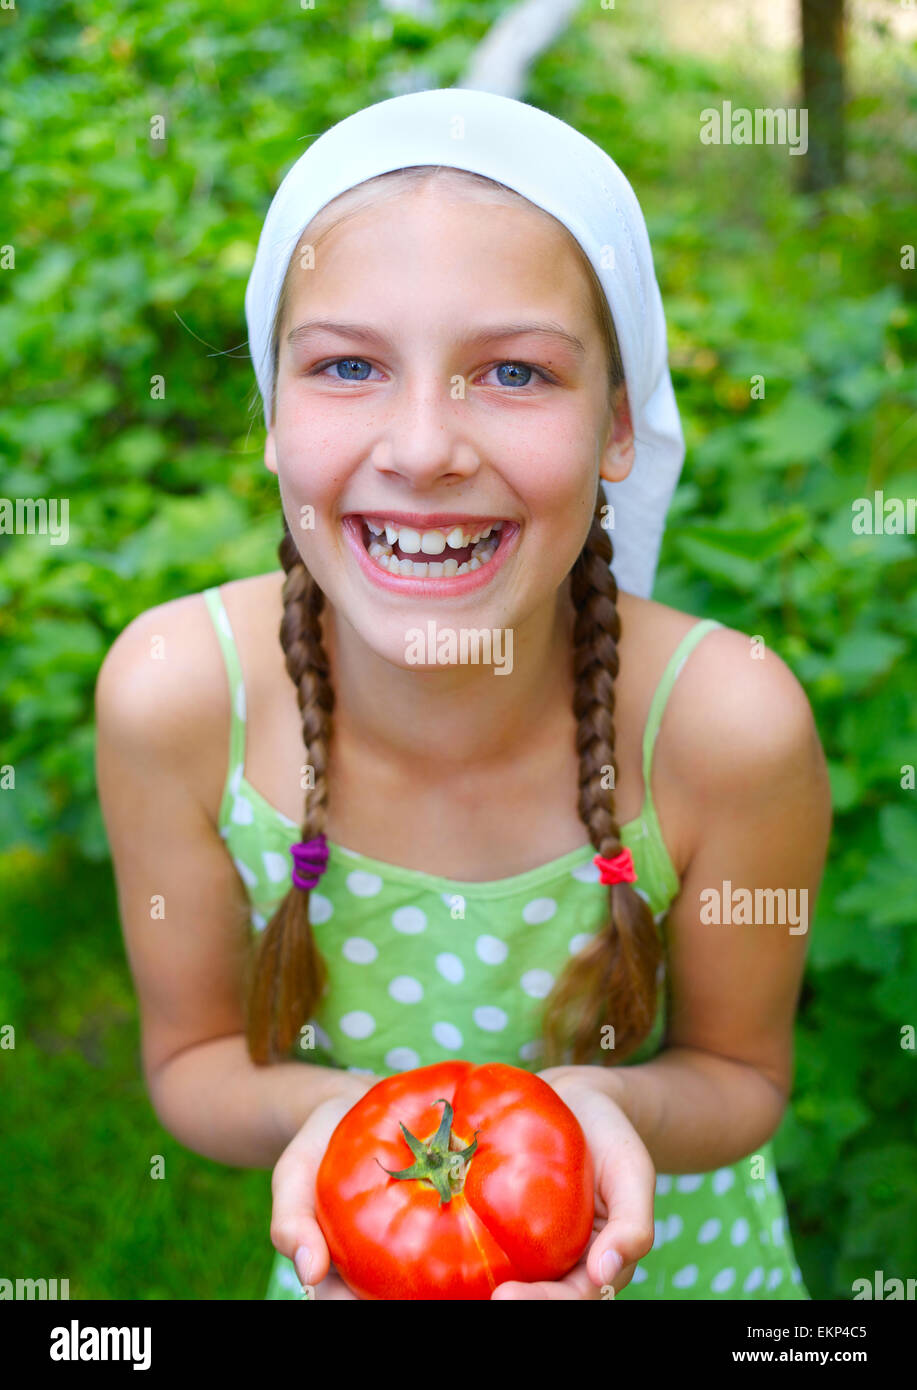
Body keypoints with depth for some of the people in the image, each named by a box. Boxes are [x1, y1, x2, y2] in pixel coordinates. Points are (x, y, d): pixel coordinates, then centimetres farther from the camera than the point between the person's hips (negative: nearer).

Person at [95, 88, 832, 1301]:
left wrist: (606, 1101, -32)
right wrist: (330, 1111, -31)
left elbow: (742, 1073, -12)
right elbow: (195, 1057, -11)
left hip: (666, 1247, 0)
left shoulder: (729, 724, -29)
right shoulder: (174, 694, -26)